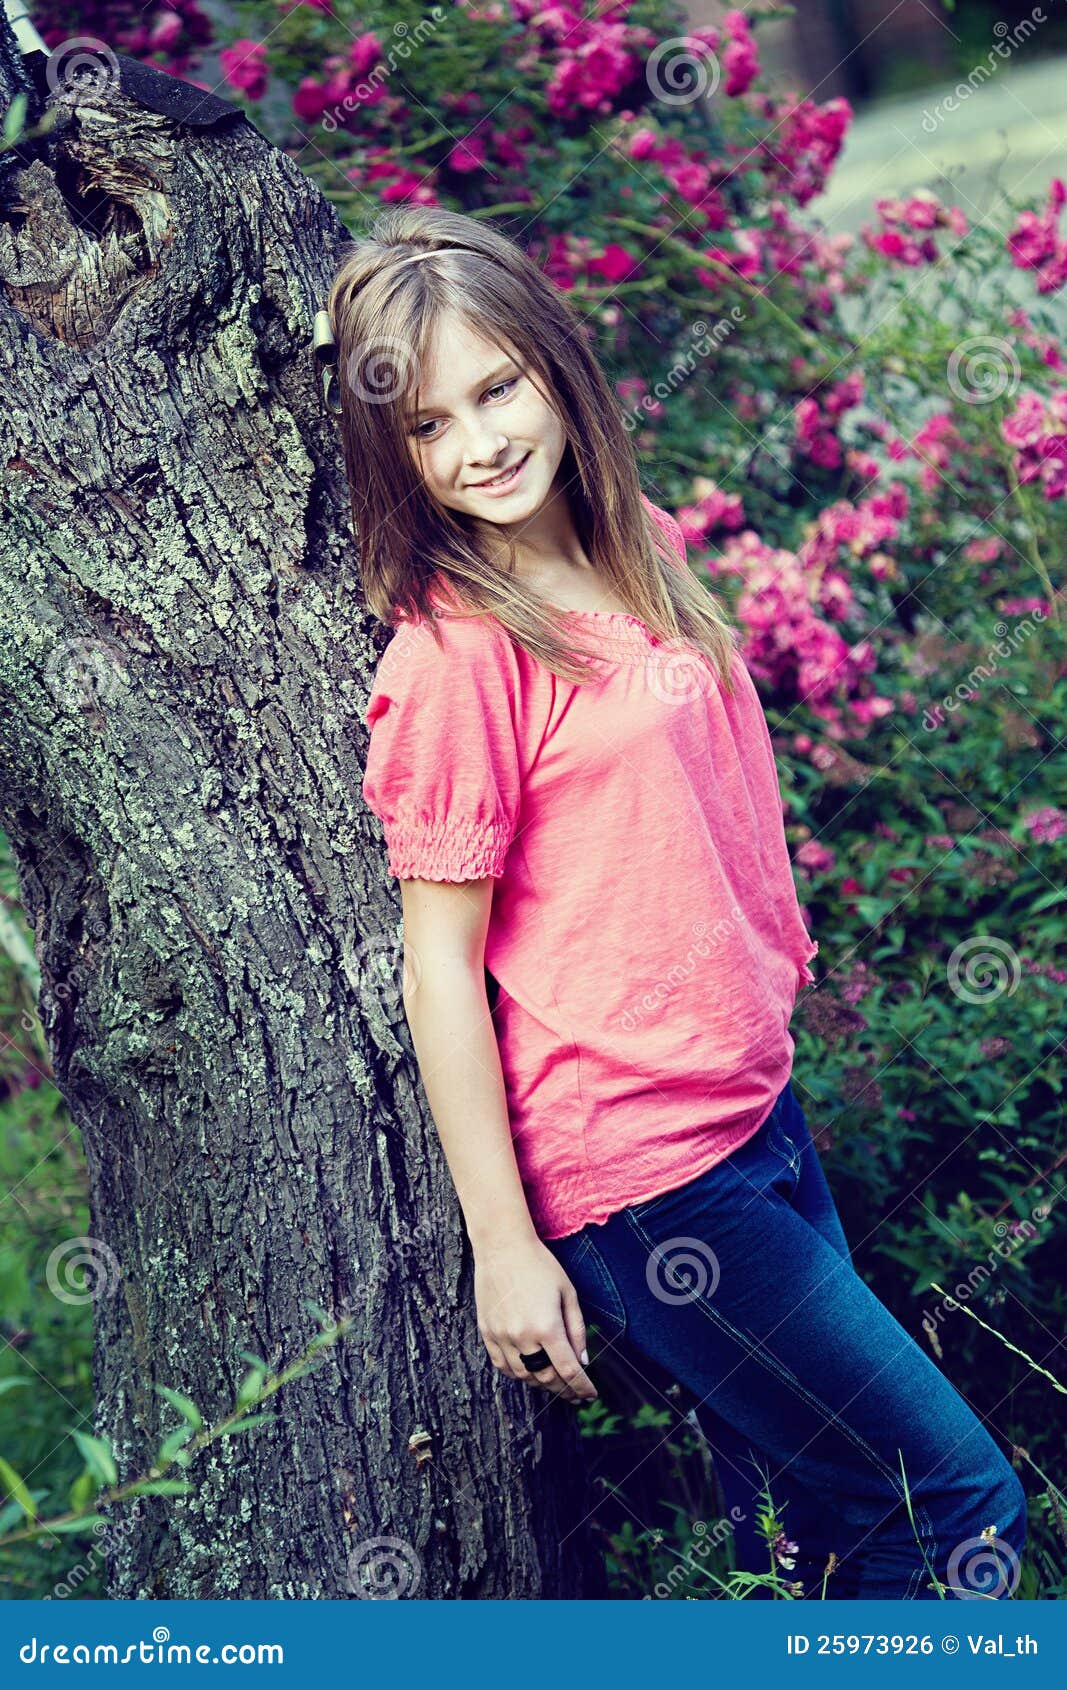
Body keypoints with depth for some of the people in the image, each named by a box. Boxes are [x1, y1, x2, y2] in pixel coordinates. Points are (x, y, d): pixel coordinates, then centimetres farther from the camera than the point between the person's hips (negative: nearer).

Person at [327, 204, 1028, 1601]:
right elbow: (439, 966, -15)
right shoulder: (457, 657, -17)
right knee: (963, 1509, 0)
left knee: (819, 1516, 19)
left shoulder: (638, 557, 6)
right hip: (638, 1172, -8)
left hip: (754, 1110, 8)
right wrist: (504, 1244, -14)